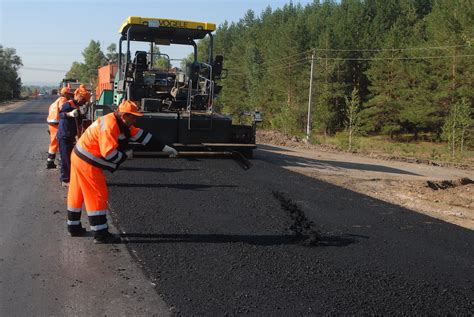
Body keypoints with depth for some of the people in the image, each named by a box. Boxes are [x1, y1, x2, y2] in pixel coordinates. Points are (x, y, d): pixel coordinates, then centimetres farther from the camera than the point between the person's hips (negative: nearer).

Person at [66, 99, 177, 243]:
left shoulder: (121, 124, 7)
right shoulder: (110, 125, -24)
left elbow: (140, 135, 10)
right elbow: (109, 153, -29)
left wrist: (164, 148, 10)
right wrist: (125, 156, -10)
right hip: (87, 162, -10)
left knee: (78, 193, 18)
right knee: (97, 196, -5)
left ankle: (74, 227, 30)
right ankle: (101, 234, 1)